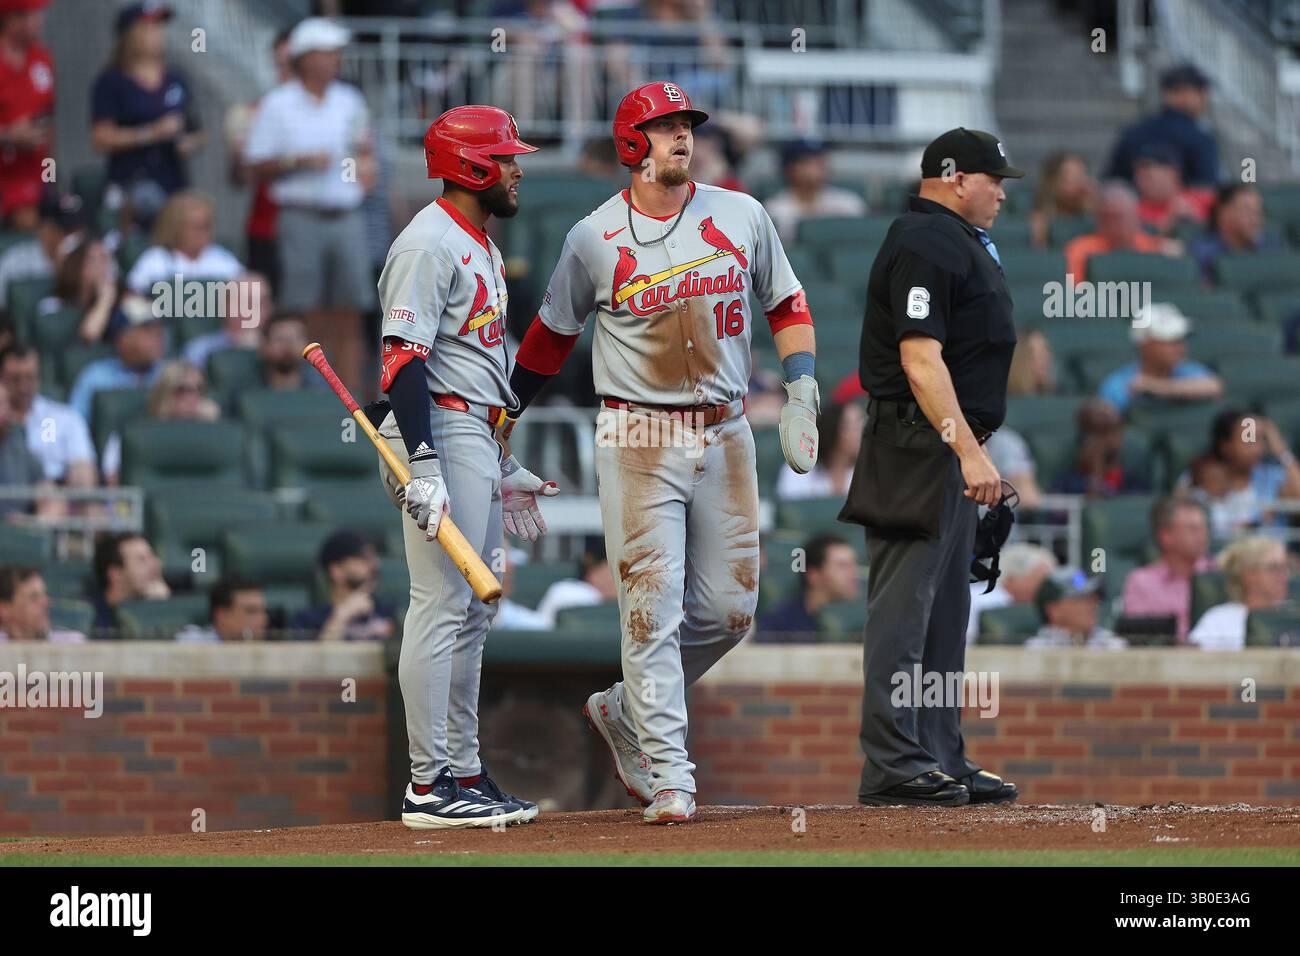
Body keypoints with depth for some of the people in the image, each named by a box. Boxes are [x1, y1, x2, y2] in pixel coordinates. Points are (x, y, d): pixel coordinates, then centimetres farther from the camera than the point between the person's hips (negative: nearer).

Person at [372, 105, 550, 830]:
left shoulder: (481, 246, 20)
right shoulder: (429, 244, -12)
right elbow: (405, 357, -20)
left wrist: (505, 466, 26)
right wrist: (423, 465, -28)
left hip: (480, 437, 11)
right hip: (439, 431, -11)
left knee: (474, 613, 12)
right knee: (443, 606, -11)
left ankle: (462, 772, 17)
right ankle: (430, 787, -11)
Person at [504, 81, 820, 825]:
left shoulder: (741, 216, 6)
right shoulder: (595, 239, 0)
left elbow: (787, 304, 14)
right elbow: (554, 333, 12)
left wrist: (802, 394, 2)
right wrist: (502, 418, 15)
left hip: (725, 437, 3)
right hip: (638, 439, -3)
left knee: (730, 610, 5)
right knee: (652, 608, -8)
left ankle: (628, 710, 26)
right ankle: (668, 774, -6)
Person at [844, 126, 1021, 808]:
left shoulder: (958, 241, 20)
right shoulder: (925, 245, -14)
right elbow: (920, 359, -23)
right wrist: (969, 451, -28)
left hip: (951, 455, 11)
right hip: (921, 446, -11)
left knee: (943, 617, 12)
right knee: (905, 606, -10)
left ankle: (941, 761, 16)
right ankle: (892, 765, -12)